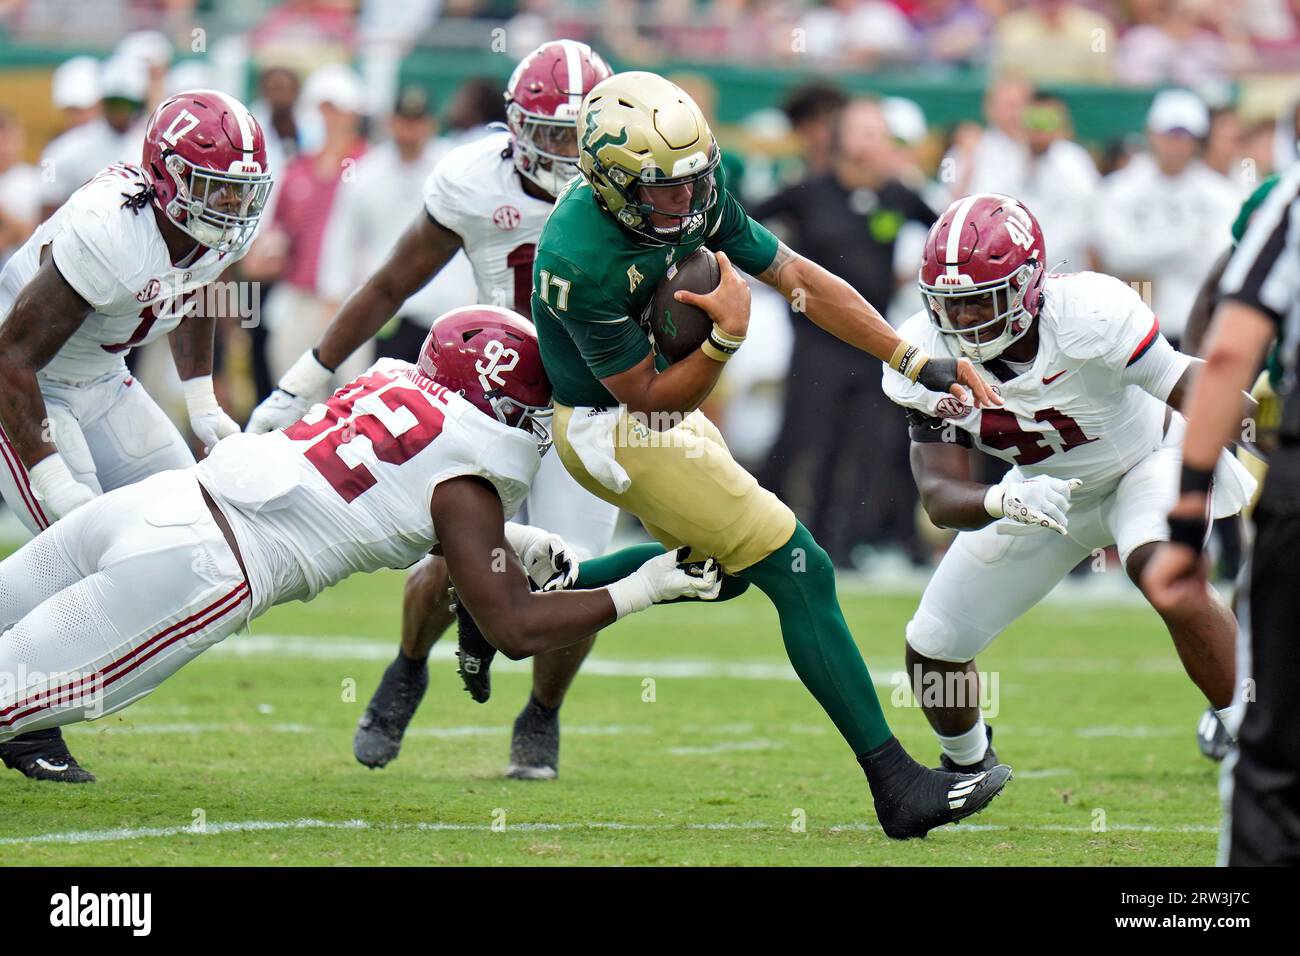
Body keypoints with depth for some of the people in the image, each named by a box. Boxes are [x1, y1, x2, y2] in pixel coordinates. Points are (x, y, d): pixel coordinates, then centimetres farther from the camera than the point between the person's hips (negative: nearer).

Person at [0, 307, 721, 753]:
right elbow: (514, 630, 0)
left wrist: (510, 544, 30)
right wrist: (640, 592, 8)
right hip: (201, 568, -7)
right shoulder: (469, 481, -2)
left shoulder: (392, 379, 20)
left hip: (160, 500, 7)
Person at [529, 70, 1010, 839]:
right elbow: (651, 396, -23)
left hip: (659, 408, 9)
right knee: (800, 575, -10)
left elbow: (796, 278, -4)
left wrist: (914, 360, -7)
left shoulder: (695, 191, -11)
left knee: (719, 567, 29)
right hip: (621, 433, -9)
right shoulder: (582, 263, -33)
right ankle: (897, 786, -6)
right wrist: (727, 335, -39)